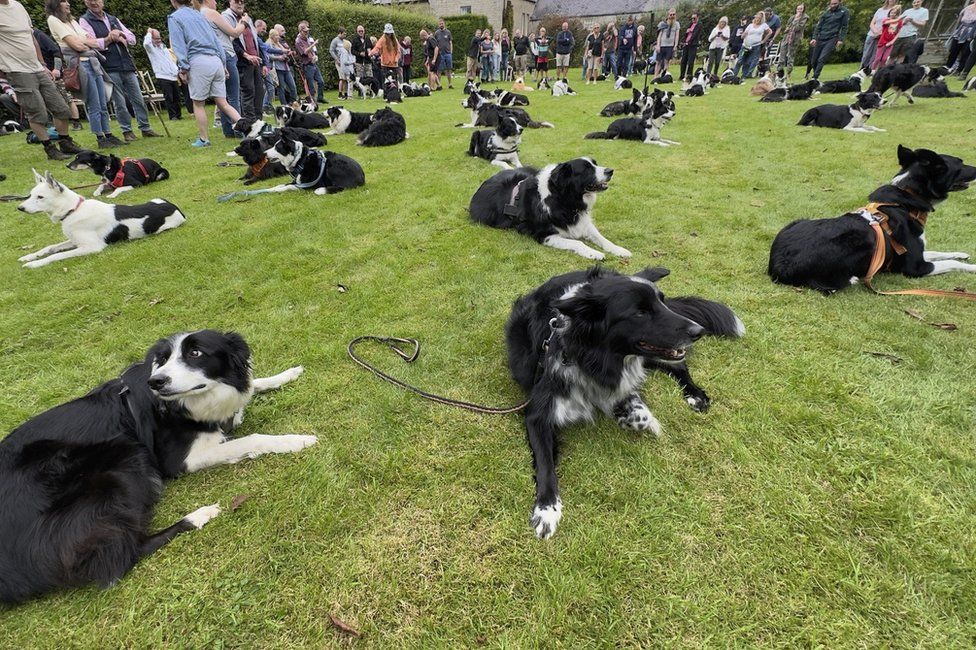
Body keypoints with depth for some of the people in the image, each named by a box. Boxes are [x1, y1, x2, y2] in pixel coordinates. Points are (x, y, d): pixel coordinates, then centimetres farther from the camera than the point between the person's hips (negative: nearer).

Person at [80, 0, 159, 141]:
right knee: (119, 103, -3)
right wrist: (109, 38, -10)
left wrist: (120, 36, -7)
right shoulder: (84, 21, 3)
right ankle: (127, 131, 6)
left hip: (127, 66, 4)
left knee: (138, 99, 5)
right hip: (109, 70, -4)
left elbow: (132, 38, 12)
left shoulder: (113, 19, 18)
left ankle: (145, 129, 13)